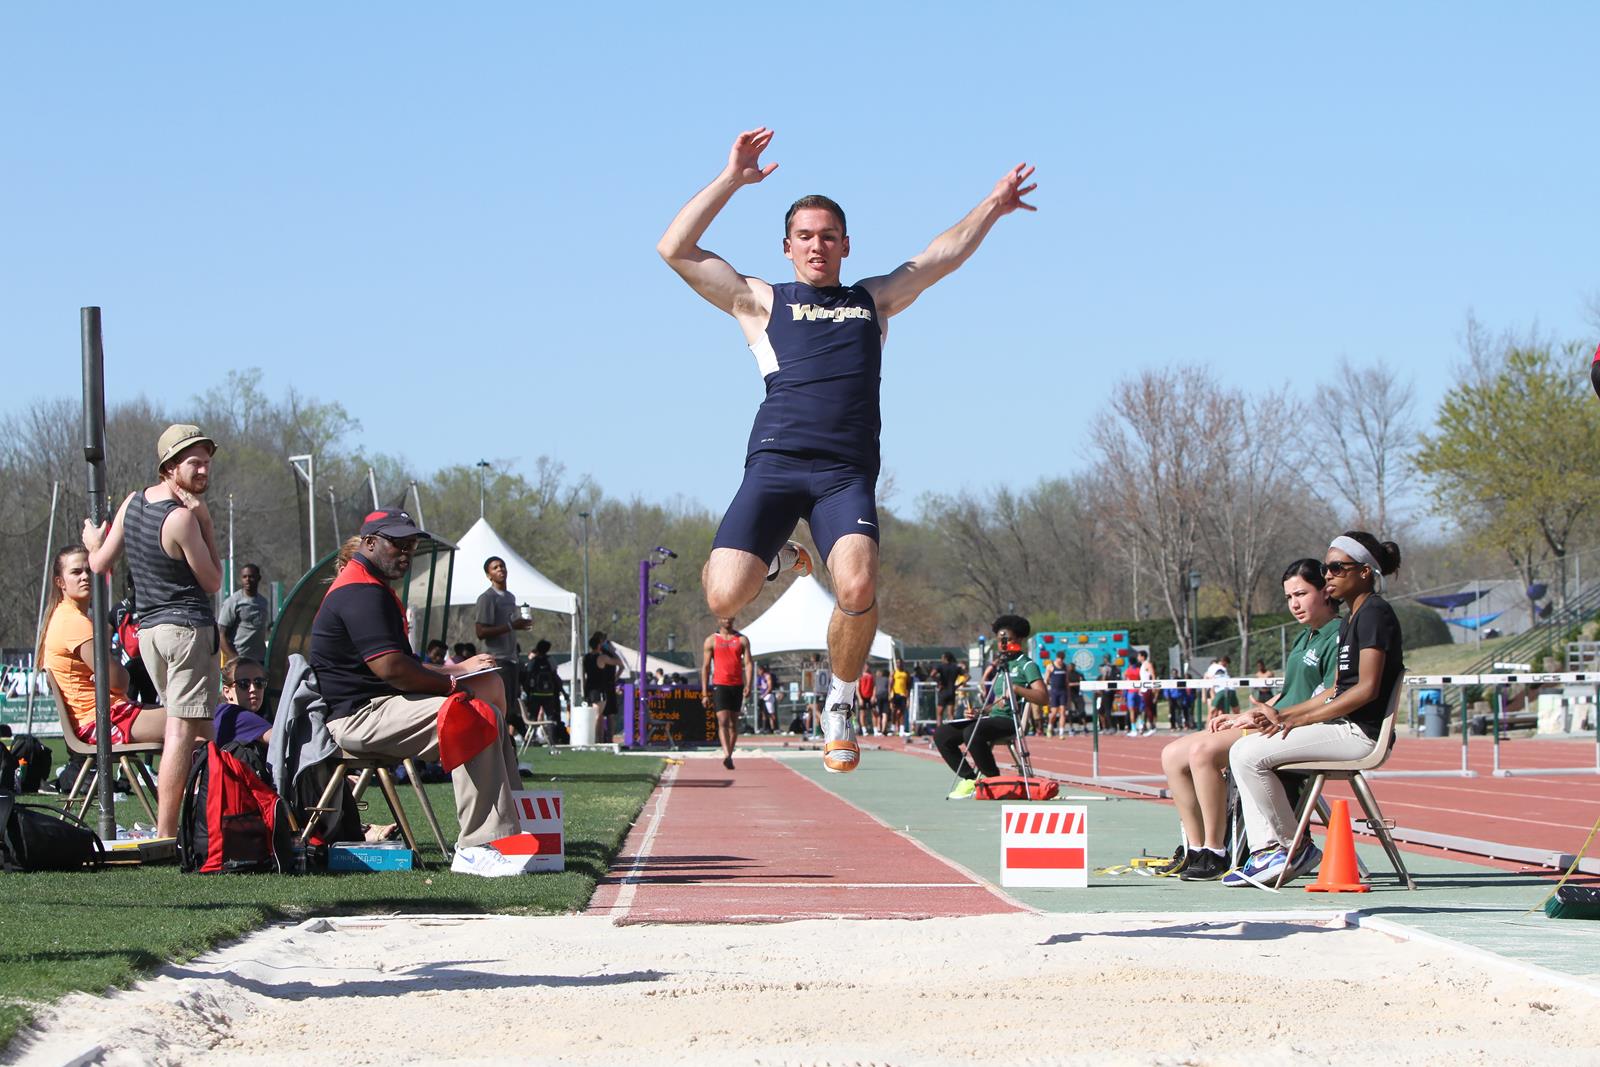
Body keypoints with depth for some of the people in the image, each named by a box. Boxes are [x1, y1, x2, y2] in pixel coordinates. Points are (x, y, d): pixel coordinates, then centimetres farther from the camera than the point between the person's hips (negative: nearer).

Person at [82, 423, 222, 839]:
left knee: (190, 727, 16)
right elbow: (212, 582, -7)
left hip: (147, 628, 9)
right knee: (184, 731, -10)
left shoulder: (132, 503, 6)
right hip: (187, 627, -9)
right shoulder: (181, 518, -17)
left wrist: (93, 543, 33)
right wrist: (205, 520, -6)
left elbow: (99, 565, 11)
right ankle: (166, 833, -16)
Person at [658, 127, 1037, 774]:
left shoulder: (873, 300, 27)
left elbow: (942, 256, 34)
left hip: (847, 472, 1)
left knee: (857, 588, -26)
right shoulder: (760, 301, 18)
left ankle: (841, 702, 1)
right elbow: (675, 249, 10)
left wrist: (991, 207, 24)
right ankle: (776, 557, 19)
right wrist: (731, 180, 8)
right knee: (725, 599, -17)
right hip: (775, 462, -1)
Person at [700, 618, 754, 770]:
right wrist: (705, 694, 0)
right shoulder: (712, 641, 5)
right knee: (723, 721, -16)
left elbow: (748, 663, 2)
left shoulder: (742, 640, 8)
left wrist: (748, 685, -13)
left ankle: (729, 755, 18)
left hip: (737, 686, 3)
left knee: (733, 723, 8)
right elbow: (705, 667, 5)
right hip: (719, 685, -3)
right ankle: (726, 755, -29)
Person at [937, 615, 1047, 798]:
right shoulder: (1000, 665, 23)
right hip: (992, 717, 9)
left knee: (972, 732, -36)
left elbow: (1043, 697, -15)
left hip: (1010, 721, -9)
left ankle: (992, 780, -19)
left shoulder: (1027, 665, -2)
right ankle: (969, 779, 0)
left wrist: (1016, 689, -23)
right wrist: (980, 712, 8)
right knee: (941, 734, -2)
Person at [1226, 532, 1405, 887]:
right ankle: (1266, 850, 0)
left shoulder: (1374, 613, -11)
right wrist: (1283, 715, 8)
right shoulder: (1350, 620, 20)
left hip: (1359, 733, -11)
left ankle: (1293, 849, -6)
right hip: (1344, 728, 11)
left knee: (1249, 755, -16)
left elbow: (1367, 689, -19)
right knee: (1243, 752, 8)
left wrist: (1301, 719, -16)